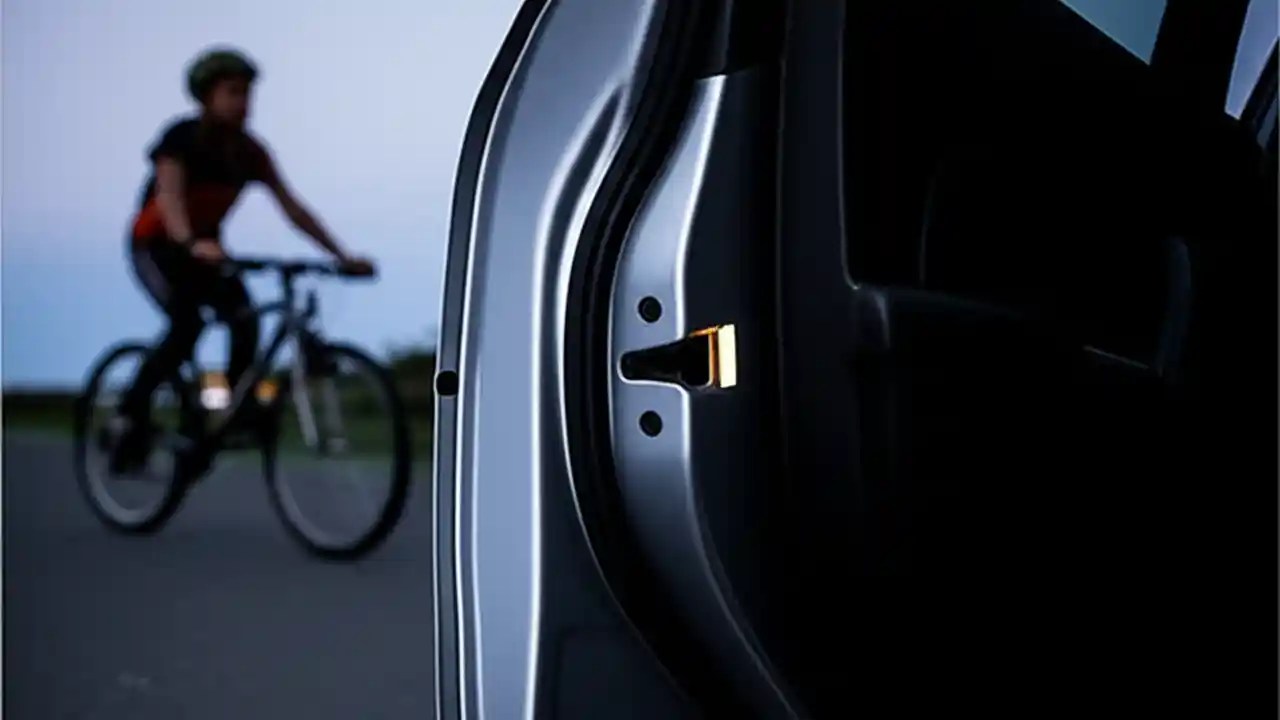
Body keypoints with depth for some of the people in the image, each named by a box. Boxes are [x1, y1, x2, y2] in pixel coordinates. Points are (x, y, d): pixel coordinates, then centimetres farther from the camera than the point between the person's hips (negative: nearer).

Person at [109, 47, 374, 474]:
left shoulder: (248, 151, -6)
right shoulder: (182, 138, -20)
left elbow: (291, 207, -9)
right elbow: (168, 195, -36)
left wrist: (341, 256, -17)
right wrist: (191, 244, -57)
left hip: (206, 246, 5)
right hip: (157, 244, -5)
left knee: (245, 320, -18)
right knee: (187, 323, -26)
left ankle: (240, 415, -5)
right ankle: (130, 417, -13)